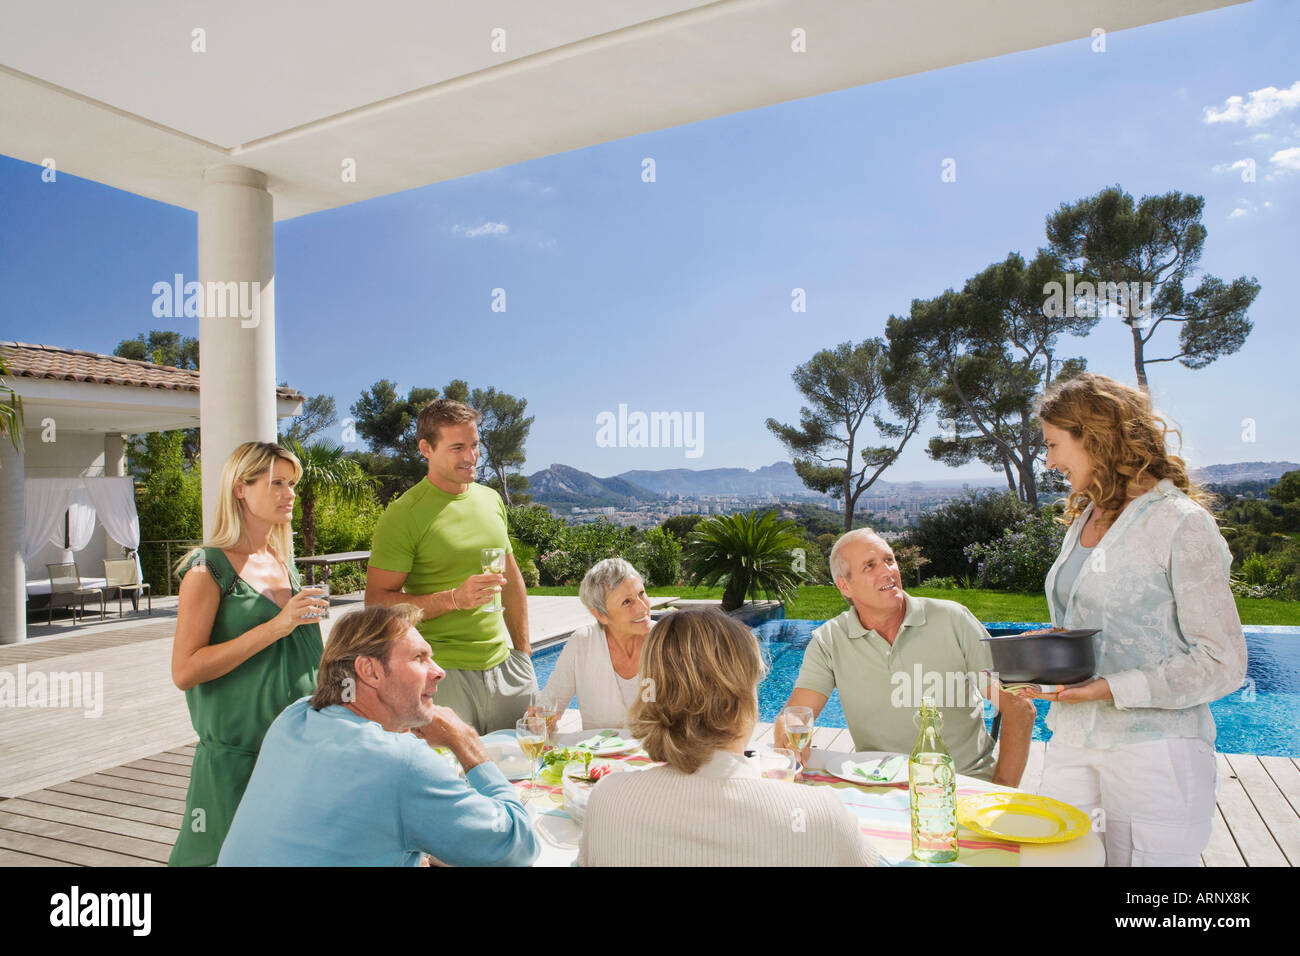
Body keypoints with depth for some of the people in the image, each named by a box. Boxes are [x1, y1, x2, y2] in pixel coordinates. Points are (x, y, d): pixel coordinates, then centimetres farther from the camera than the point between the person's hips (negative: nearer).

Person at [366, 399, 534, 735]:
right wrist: (455, 598, -22)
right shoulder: (402, 515, -9)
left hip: (502, 664, 6)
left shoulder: (491, 500, 10)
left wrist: (523, 650, 17)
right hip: (442, 670, -5)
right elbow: (377, 601, -12)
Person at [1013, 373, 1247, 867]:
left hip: (1154, 755, -6)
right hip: (1072, 744, 7)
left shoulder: (1179, 523, -9)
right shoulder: (1083, 521, 14)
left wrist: (1112, 689, -21)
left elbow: (1224, 663, -12)